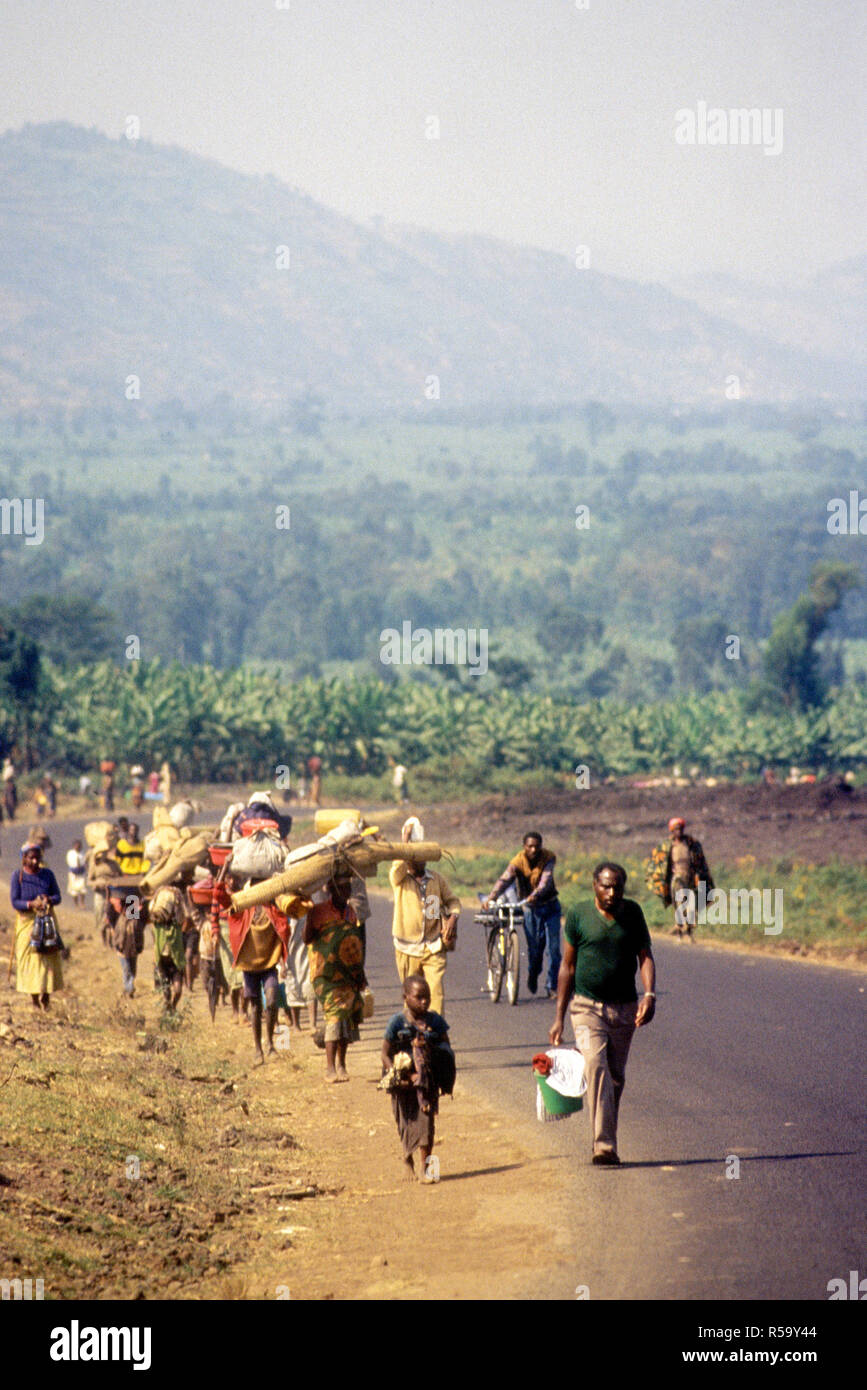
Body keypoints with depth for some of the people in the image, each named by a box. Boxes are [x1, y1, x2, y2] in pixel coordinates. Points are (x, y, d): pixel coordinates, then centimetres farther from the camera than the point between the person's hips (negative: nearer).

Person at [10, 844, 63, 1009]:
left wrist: (49, 900, -19)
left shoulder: (47, 874, 1)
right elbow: (15, 902, -9)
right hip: (26, 921, -2)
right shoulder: (18, 876, -6)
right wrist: (31, 904, -25)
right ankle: (34, 998, 8)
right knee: (29, 959, -2)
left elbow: (57, 896, 3)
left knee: (48, 957, -1)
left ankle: (46, 995, 12)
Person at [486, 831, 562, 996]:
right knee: (534, 947, 1)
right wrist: (492, 898, -48)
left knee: (553, 947, -6)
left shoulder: (548, 858, -15)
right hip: (530, 908, 0)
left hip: (550, 906, 0)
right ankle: (533, 974, 33)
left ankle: (552, 986, 3)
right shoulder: (518, 862, -15)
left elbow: (546, 879, -32)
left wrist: (535, 895, -52)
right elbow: (504, 880, -30)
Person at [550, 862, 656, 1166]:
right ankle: (604, 1146, -27)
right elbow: (567, 967, 3)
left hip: (625, 1008, 3)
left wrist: (649, 994, -13)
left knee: (616, 1077, 9)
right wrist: (559, 1017, 2)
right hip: (587, 1006, -3)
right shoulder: (578, 916, -3)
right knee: (596, 1067, -20)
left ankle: (606, 1142, 24)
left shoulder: (632, 913, 4)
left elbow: (645, 956, 6)